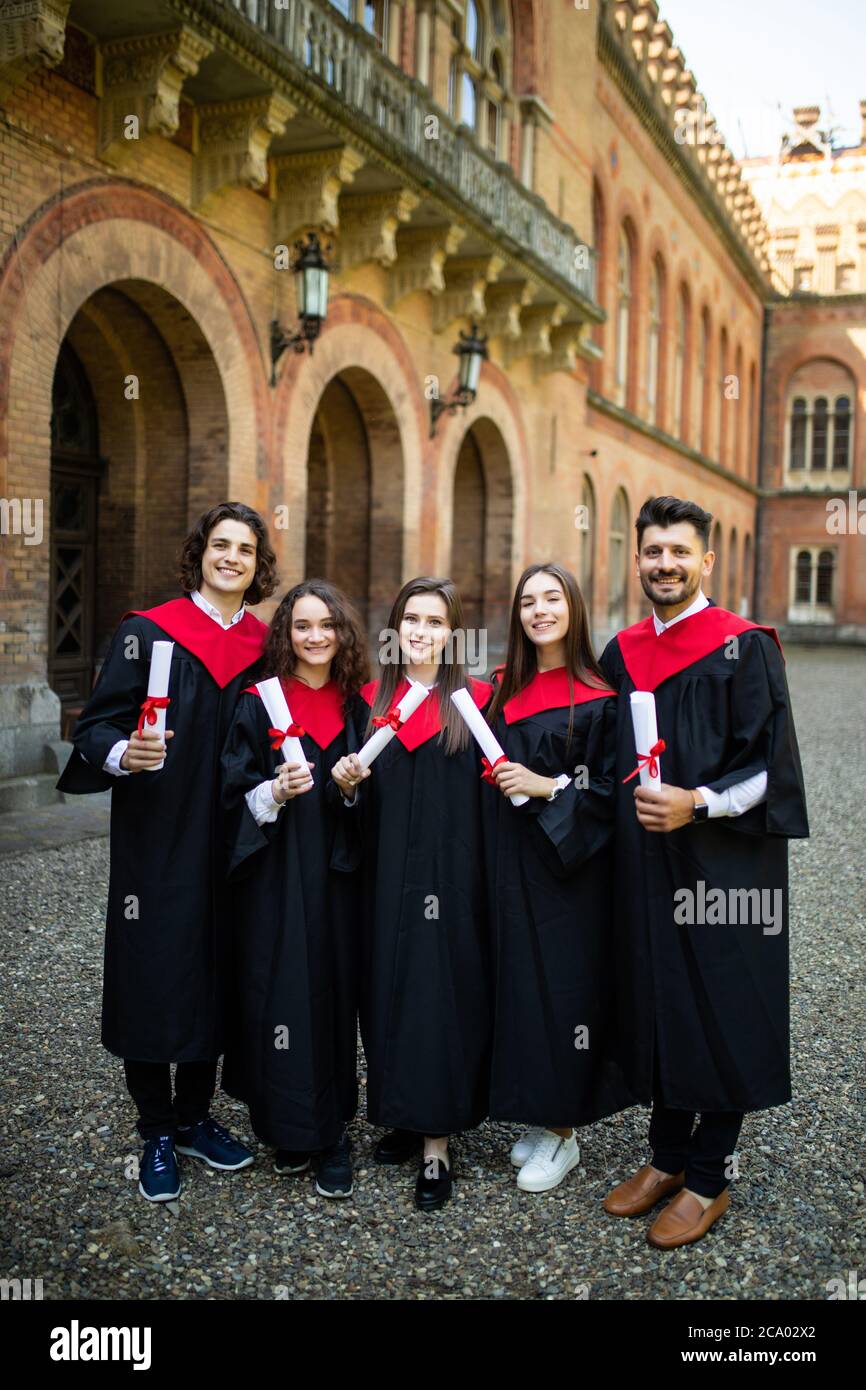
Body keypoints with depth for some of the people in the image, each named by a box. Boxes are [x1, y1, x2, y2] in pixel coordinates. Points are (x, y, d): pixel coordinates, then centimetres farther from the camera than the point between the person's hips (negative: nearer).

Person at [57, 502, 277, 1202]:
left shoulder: (266, 645, 7)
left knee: (217, 976, 11)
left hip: (231, 842, 4)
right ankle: (157, 1135, 21)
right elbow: (96, 727, -9)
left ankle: (193, 1115, 30)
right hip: (158, 837, -3)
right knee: (156, 979, 3)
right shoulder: (149, 632, -5)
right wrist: (124, 753, -29)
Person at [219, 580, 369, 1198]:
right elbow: (237, 795, -3)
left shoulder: (356, 706, 8)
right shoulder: (260, 704, -1)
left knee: (336, 992, 4)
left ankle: (332, 1134, 17)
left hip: (338, 874, 3)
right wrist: (276, 792, -21)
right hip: (277, 876, -2)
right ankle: (289, 1130, 17)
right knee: (282, 997, -1)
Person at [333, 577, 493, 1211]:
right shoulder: (371, 699, 9)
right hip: (386, 875, 4)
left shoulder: (474, 699, -1)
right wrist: (348, 780, -6)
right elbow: (363, 797, 13)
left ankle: (437, 1143, 6)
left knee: (441, 992, -2)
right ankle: (404, 1114, 26)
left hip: (452, 874, -3)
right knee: (391, 988, 9)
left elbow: (492, 786, 2)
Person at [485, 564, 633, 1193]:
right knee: (519, 981, 9)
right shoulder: (506, 691, 9)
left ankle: (562, 1131, 17)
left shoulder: (599, 698, -8)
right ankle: (538, 1114, 26)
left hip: (572, 869, -5)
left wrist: (547, 788, -18)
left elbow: (613, 790, -11)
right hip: (513, 863, 5)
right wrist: (502, 783, 1)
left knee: (563, 988, 0)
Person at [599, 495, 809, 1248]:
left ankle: (709, 1178, 21)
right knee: (657, 1007, 13)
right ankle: (667, 1156, 30)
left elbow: (770, 765, -13)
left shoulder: (744, 648, -9)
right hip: (645, 867, 6)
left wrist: (696, 804, -23)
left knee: (719, 1013, 4)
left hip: (721, 866, -5)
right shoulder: (622, 652, 9)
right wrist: (632, 806, 4)